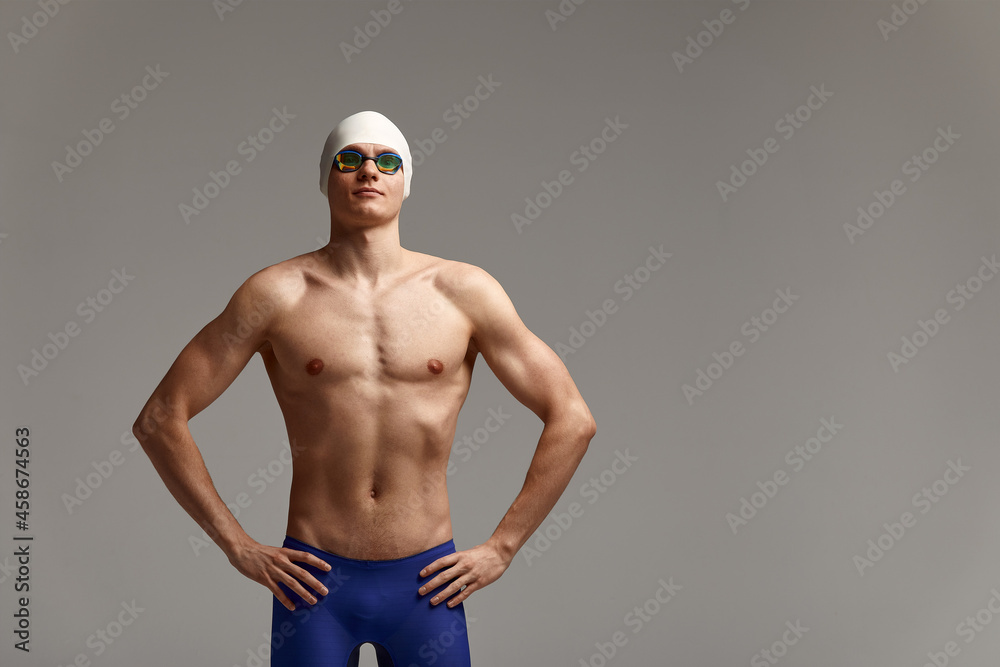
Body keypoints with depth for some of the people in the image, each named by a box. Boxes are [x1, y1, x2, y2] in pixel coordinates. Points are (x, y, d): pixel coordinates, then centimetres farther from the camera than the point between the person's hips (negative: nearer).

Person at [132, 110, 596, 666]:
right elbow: (159, 419, 1)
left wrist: (501, 550, 0)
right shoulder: (277, 294, -2)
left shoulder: (464, 292, 0)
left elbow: (573, 421, 2)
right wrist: (239, 547, -2)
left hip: (427, 581, 1)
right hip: (314, 579, 0)